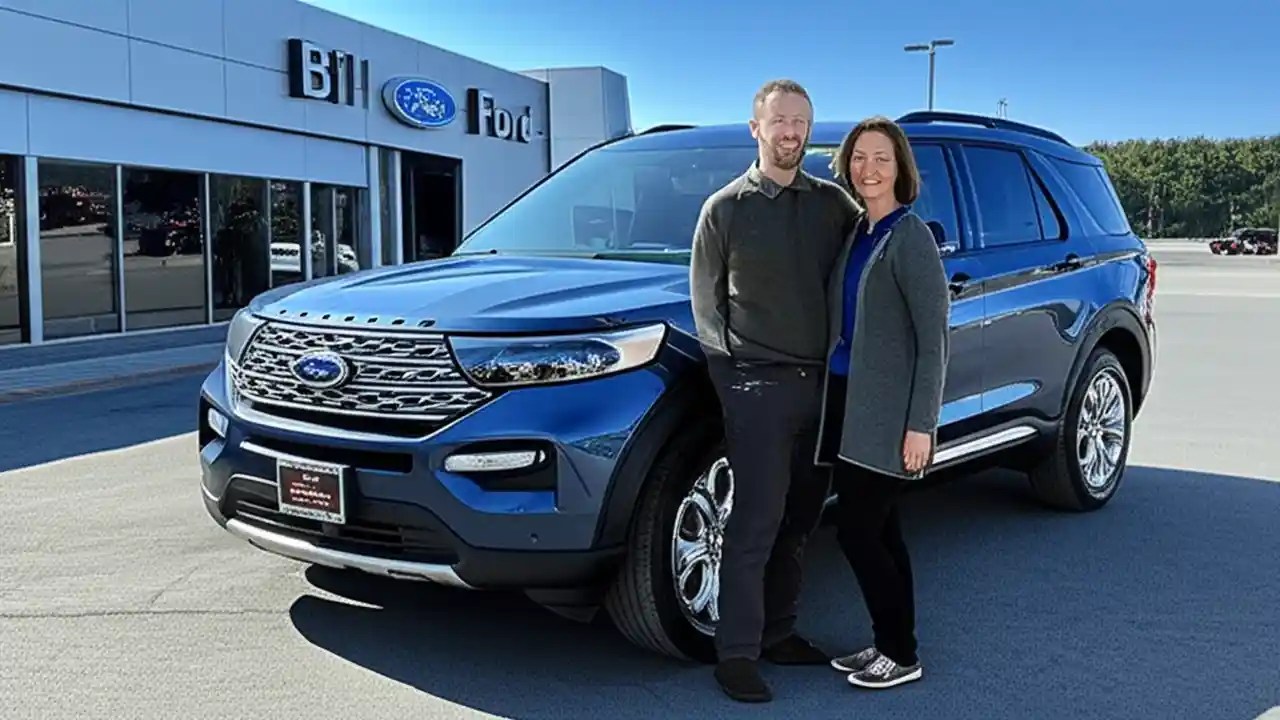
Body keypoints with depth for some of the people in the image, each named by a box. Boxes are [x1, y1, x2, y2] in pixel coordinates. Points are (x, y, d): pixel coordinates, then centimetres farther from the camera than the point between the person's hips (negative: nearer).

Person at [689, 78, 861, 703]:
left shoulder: (833, 203, 10)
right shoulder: (726, 207, 2)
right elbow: (705, 298, 4)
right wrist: (731, 369, -2)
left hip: (822, 382, 4)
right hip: (757, 385, -4)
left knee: (799, 519, 11)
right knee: (755, 524, -4)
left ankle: (778, 633, 24)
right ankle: (737, 653, 4)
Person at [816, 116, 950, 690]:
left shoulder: (910, 236, -11)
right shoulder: (855, 232, 12)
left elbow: (934, 337, -13)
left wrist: (921, 424, -17)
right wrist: (833, 397, 8)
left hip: (886, 410, -7)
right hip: (848, 400, 7)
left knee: (856, 530, -4)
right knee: (877, 529, 13)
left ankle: (902, 655, 12)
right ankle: (888, 645, 24)